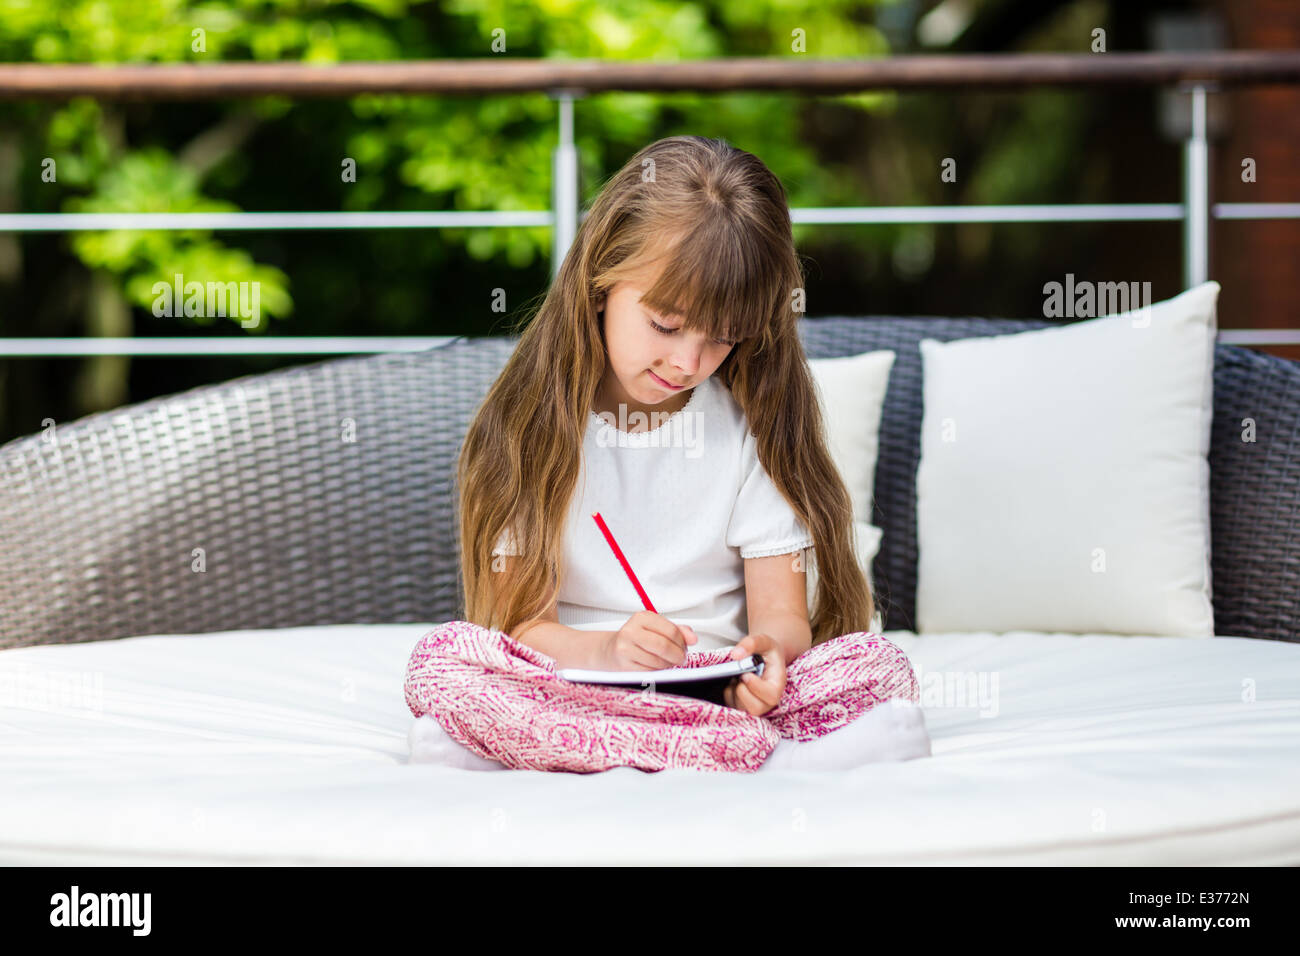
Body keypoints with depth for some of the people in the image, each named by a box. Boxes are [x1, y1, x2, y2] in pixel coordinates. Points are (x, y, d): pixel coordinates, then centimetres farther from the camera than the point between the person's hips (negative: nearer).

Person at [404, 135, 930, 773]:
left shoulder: (756, 427, 5)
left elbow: (782, 613, 2)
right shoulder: (535, 424, 1)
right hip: (569, 694, -1)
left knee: (874, 665, -25)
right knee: (444, 656, -31)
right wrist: (604, 650, -26)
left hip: (724, 692, 1)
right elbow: (519, 624, -4)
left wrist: (770, 649, -24)